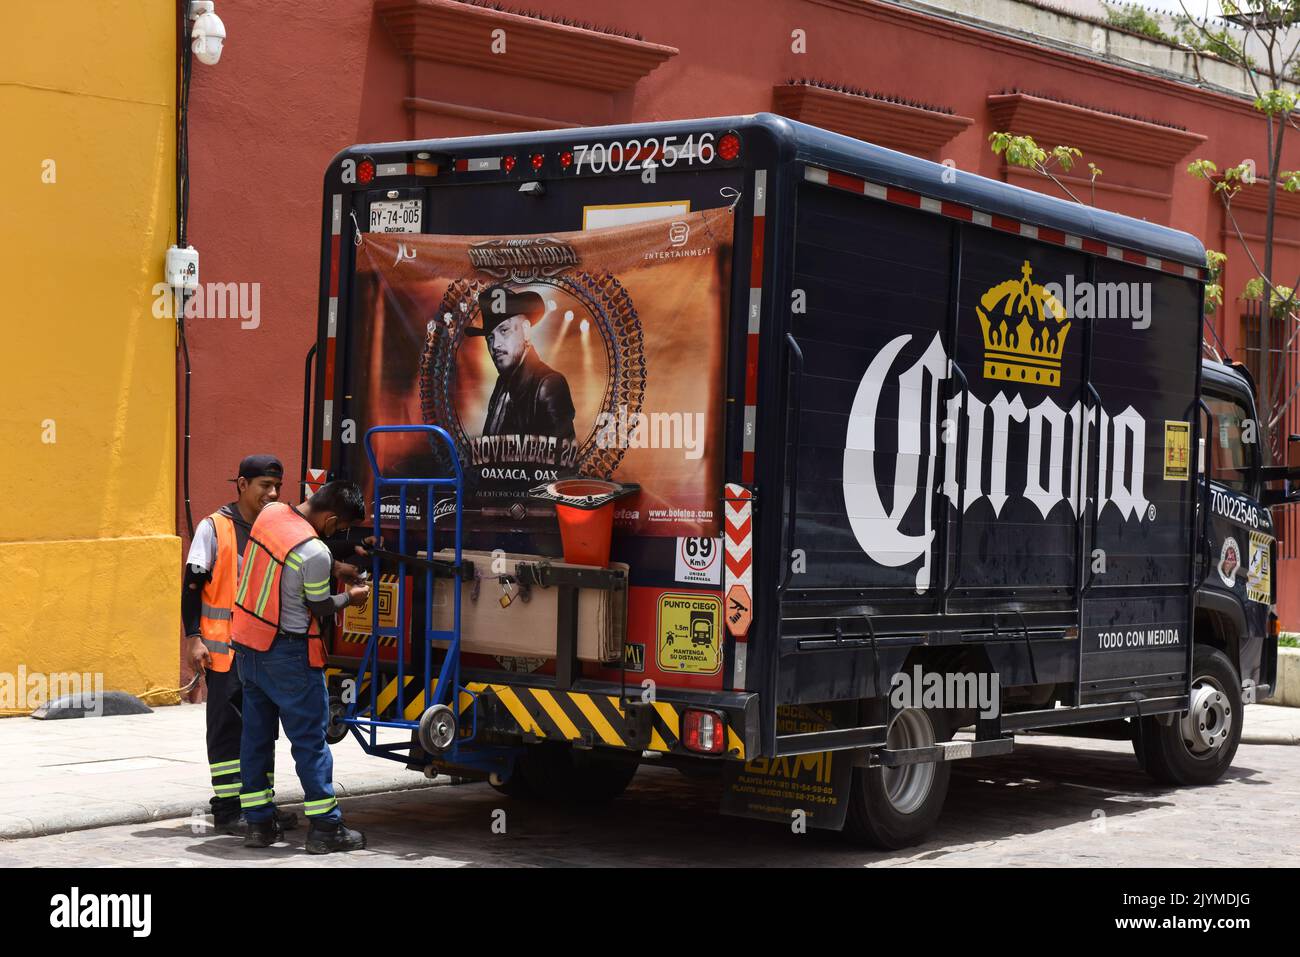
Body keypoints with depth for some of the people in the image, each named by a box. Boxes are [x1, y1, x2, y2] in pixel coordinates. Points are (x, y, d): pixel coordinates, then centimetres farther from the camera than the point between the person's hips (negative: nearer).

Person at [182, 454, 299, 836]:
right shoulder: (214, 527, -6)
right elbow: (193, 585, -7)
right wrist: (193, 638, -13)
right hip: (224, 649, -6)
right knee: (228, 729, -1)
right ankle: (227, 809, 4)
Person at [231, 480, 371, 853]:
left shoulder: (270, 512, -2)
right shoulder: (314, 553, -25)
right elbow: (320, 609, -11)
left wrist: (335, 565, 14)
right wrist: (351, 597, 8)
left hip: (247, 644, 8)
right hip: (287, 654, -8)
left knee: (256, 733, 14)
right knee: (310, 738, 1)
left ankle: (258, 822, 19)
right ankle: (325, 828, 5)